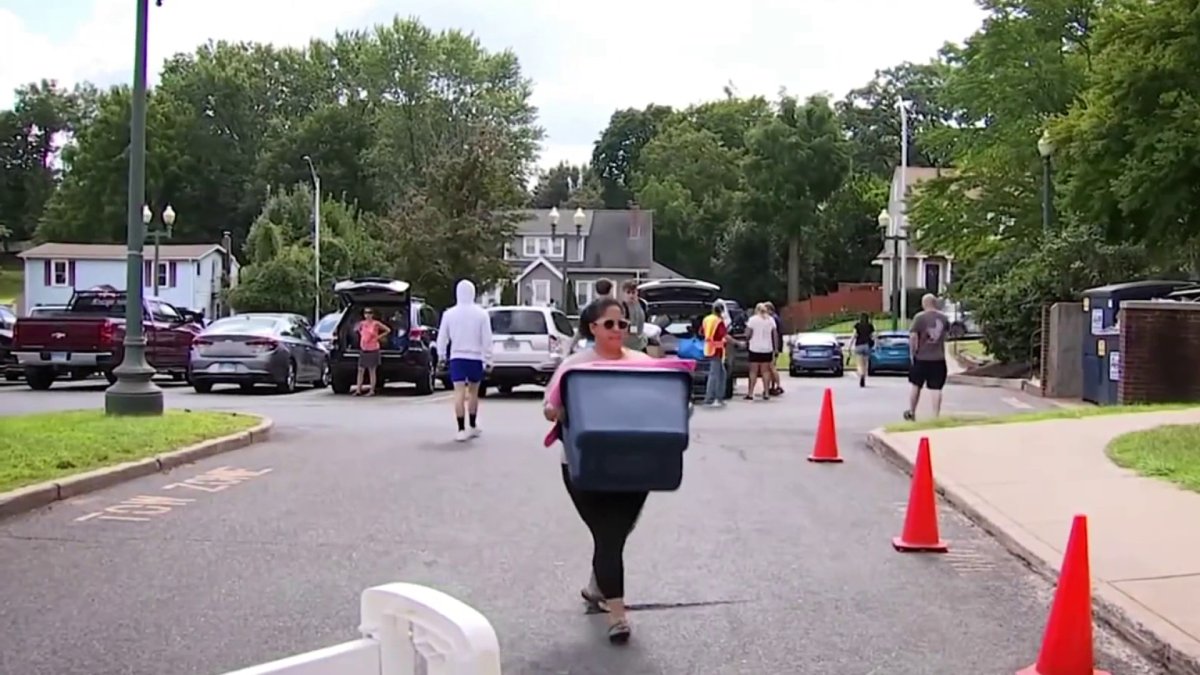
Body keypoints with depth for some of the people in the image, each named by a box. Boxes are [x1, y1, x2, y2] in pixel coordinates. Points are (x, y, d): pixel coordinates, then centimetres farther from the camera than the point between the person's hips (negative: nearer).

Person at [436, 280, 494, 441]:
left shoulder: (449, 314, -2)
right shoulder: (481, 314, -6)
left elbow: (442, 338, 4)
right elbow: (487, 339, -6)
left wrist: (442, 355, 17)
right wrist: (487, 359, 0)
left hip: (457, 357, 0)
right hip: (475, 358, 0)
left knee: (459, 393, -4)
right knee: (473, 392, 15)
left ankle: (462, 430, -10)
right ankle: (473, 427, 24)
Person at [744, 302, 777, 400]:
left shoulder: (753, 319, -6)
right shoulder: (770, 320, 5)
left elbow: (748, 333, -8)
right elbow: (774, 335, 6)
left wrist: (747, 326, 11)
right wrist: (775, 349, 11)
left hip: (755, 348, -3)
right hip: (767, 349, 3)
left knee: (753, 371, 1)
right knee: (766, 371, 8)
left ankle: (750, 393, -1)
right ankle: (766, 393, 6)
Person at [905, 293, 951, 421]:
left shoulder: (919, 317, -10)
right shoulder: (944, 318, 4)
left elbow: (913, 337, -16)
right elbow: (947, 334, 18)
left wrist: (912, 353, -7)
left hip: (921, 358, -2)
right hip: (939, 358, 2)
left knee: (916, 385, 14)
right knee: (936, 388, 1)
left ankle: (911, 412, 24)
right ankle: (935, 416, -1)